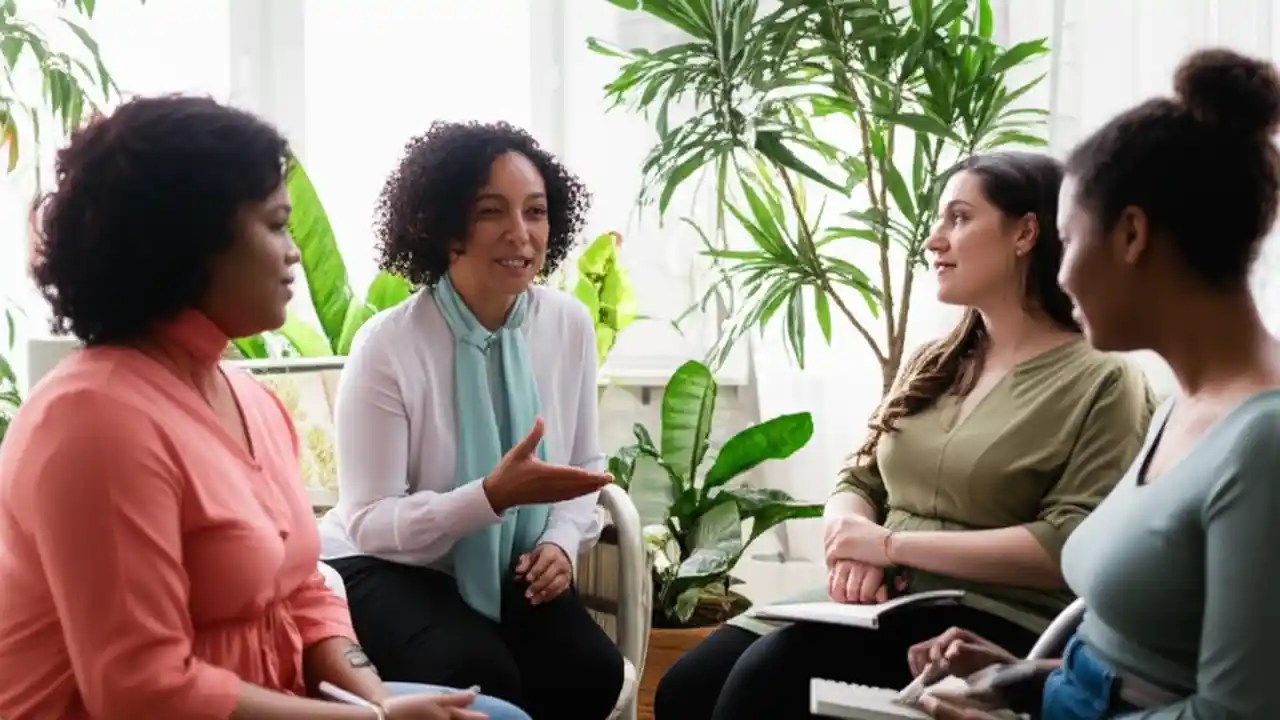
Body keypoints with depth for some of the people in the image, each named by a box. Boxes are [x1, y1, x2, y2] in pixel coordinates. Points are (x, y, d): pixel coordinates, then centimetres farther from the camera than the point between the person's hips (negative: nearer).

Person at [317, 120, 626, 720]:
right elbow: (370, 523, -21)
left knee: (591, 671, -22)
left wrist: (561, 541, -12)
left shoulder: (570, 325, -5)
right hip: (390, 567, -4)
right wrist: (494, 494, -33)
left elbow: (585, 466, 8)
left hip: (508, 572, 4)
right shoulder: (388, 347, -20)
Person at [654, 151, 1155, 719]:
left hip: (993, 626, -6)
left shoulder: (1101, 382, -4)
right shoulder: (933, 362, 18)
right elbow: (859, 481, 18)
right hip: (881, 604, 6)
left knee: (770, 674, -29)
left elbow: (1070, 548, -15)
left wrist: (892, 544, -14)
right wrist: (853, 549, -7)